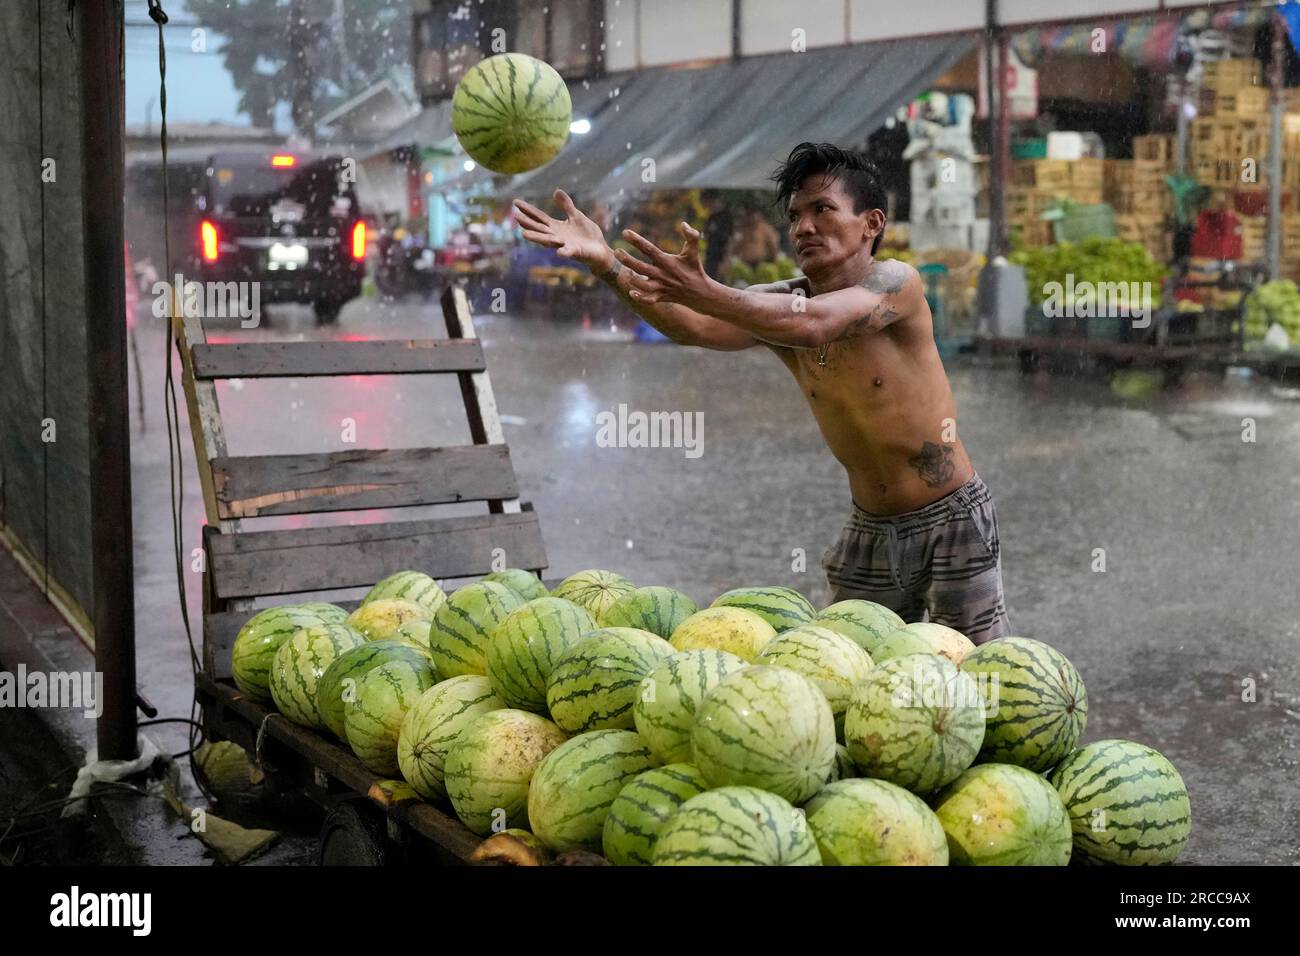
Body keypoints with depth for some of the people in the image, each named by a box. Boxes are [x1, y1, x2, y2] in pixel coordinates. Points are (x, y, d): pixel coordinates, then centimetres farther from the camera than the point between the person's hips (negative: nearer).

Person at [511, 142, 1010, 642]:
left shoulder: (895, 282, -18)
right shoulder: (778, 302, -3)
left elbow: (812, 325, -37)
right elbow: (694, 327, -23)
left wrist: (703, 291, -50)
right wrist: (604, 263, -38)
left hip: (951, 520, -5)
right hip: (867, 530, 5)